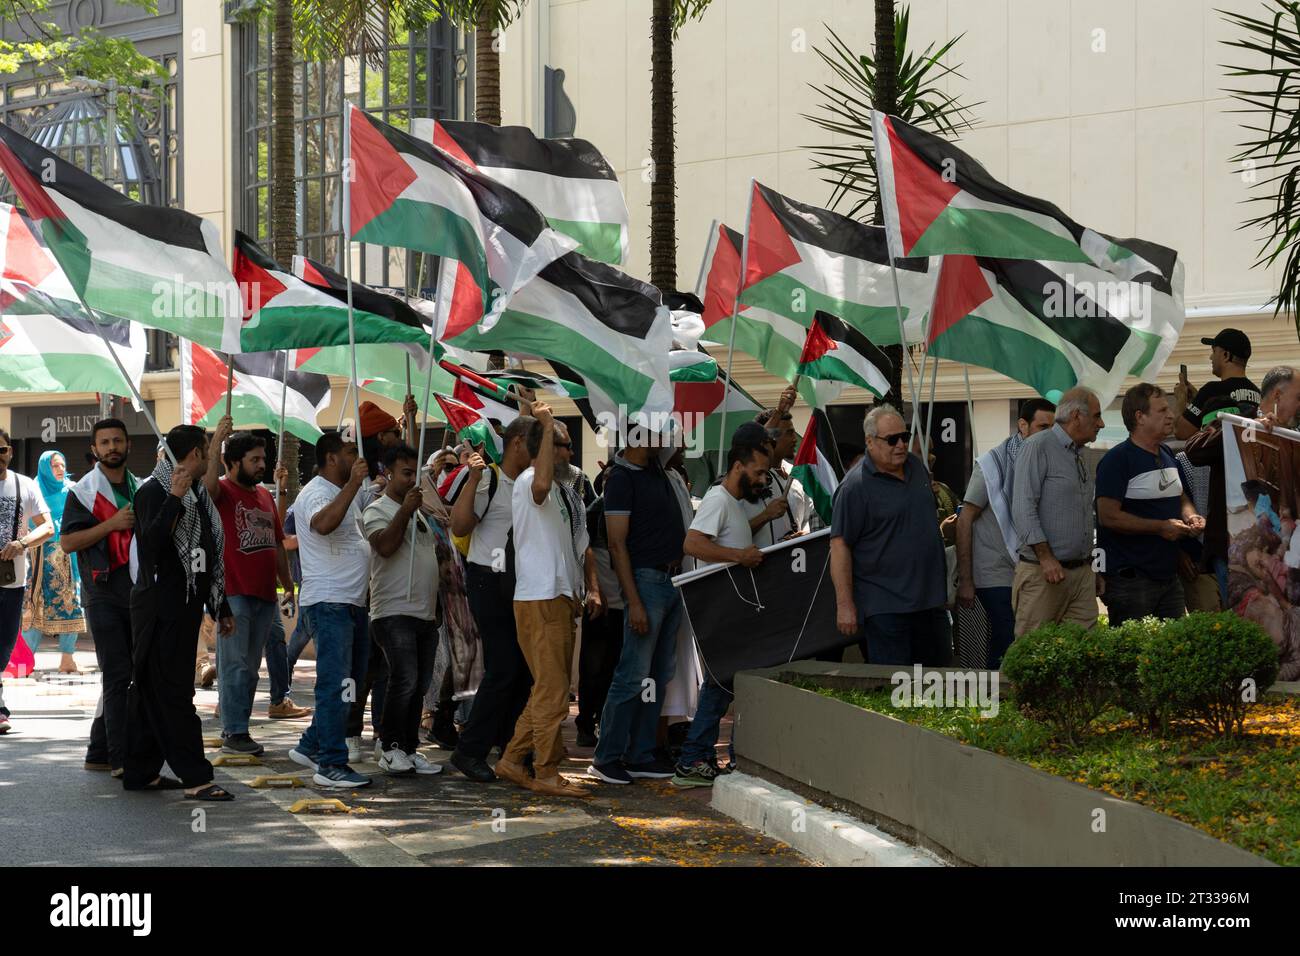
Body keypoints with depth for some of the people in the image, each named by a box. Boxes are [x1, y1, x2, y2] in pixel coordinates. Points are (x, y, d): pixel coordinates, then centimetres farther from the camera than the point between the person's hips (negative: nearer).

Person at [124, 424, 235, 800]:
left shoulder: (197, 494, 18)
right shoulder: (153, 492, -10)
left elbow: (209, 557, 23)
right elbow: (152, 543, -26)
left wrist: (221, 608, 24)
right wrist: (174, 498, -29)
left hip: (185, 608, 9)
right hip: (160, 610, -9)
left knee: (152, 693, 12)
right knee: (173, 695, -9)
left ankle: (141, 772, 16)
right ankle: (195, 778, -11)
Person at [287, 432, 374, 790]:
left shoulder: (351, 493, 18)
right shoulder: (316, 493, -11)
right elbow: (323, 524, -32)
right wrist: (353, 484, -32)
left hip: (354, 602, 10)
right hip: (328, 602, -10)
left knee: (350, 682, 14)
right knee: (335, 684, -12)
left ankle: (310, 747, 25)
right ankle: (331, 764, -11)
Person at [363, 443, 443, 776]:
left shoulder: (420, 512, 21)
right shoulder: (378, 510, -4)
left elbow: (437, 547, 31)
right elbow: (385, 546, -21)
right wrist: (405, 510, -22)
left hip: (426, 613, 8)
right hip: (394, 612, -8)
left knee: (420, 685, 8)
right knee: (405, 680, -17)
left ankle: (410, 750, 14)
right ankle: (391, 749, -8)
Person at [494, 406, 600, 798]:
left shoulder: (569, 492, 19)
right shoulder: (527, 482, -11)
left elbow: (582, 545, 23)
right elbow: (541, 485, -37)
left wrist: (592, 588, 10)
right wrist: (548, 427, -33)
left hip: (563, 599, 10)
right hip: (539, 600, -10)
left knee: (550, 688, 13)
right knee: (552, 691, -8)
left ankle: (512, 760, 21)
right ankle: (546, 773, -2)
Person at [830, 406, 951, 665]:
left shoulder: (916, 466, 9)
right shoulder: (855, 487, -13)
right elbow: (840, 546, -15)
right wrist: (845, 605, -19)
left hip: (930, 598, 7)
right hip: (885, 605, -7)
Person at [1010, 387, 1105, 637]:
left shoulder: (1078, 456, 20)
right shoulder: (1038, 447, -7)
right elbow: (1023, 509, -15)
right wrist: (1046, 557, -20)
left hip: (1082, 573, 8)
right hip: (1044, 573, -8)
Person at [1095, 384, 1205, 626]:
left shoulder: (1167, 455, 14)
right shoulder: (1117, 459, -12)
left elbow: (1181, 497, 27)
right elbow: (1108, 516, -19)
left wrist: (1190, 516, 3)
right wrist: (1161, 527, -18)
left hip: (1169, 575, 8)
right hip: (1129, 577, -8)